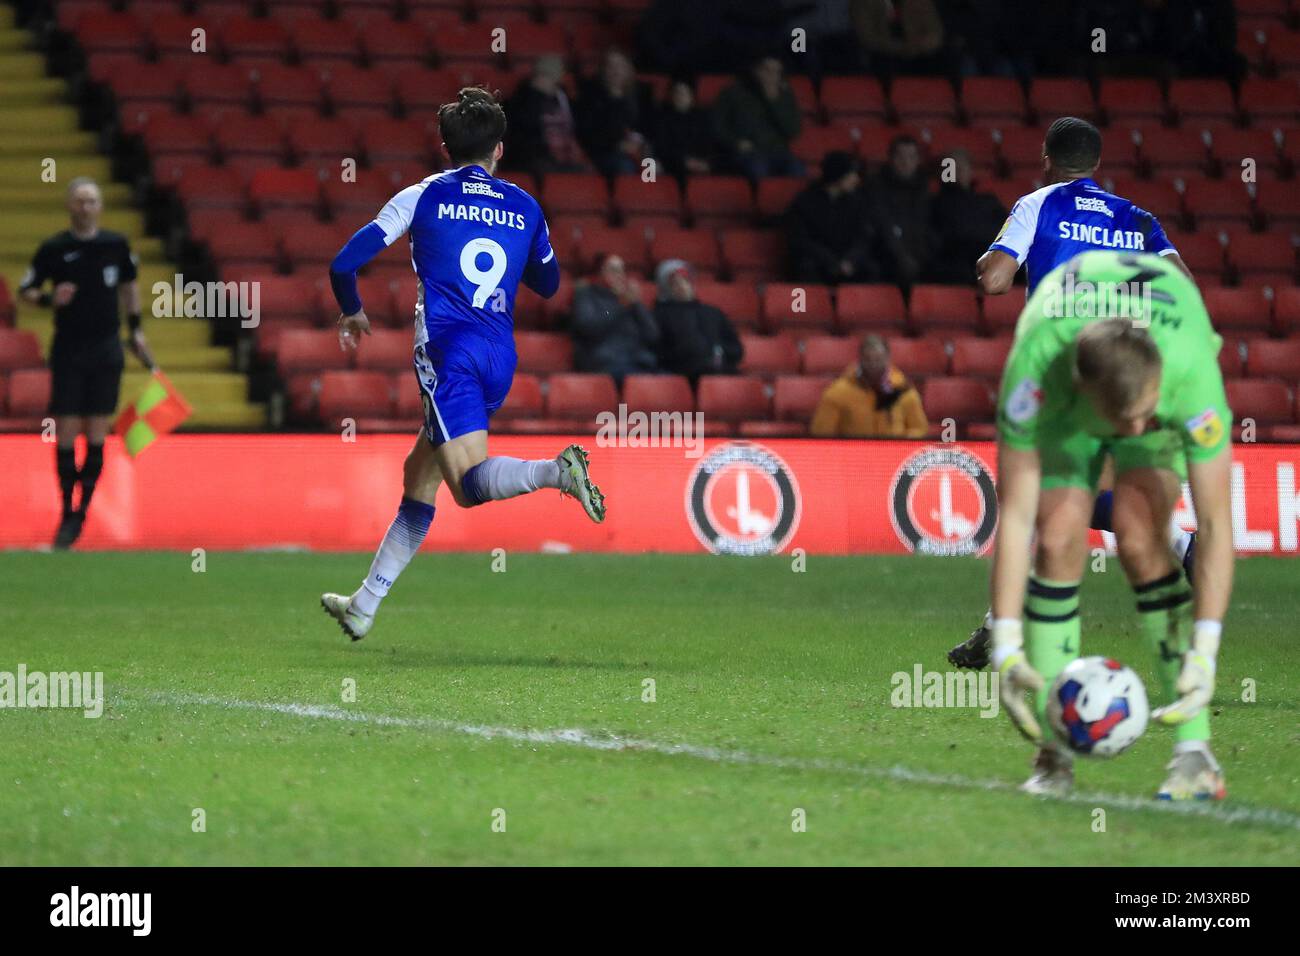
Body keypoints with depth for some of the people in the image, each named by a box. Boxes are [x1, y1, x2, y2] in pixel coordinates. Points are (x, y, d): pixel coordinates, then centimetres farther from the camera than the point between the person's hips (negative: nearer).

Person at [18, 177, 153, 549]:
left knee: (97, 435, 0)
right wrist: (48, 298, -17)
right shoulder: (53, 248, -5)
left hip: (106, 350, 2)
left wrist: (136, 328, 16)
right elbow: (25, 289, 3)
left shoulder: (116, 245, 2)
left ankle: (82, 513, 9)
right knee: (66, 434, -3)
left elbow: (128, 284, 19)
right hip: (68, 351, -2)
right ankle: (67, 512, 8)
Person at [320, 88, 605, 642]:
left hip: (447, 350, -5)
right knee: (419, 476, 14)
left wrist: (351, 312, 21)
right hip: (501, 356, 5)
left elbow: (345, 262, 2)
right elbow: (548, 284, 27)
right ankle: (364, 607, 17)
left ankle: (556, 471, -41)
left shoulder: (422, 197, 5)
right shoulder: (524, 207, 13)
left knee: (470, 482, -14)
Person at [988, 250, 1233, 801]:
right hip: (1065, 403, 1)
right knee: (1058, 538, -18)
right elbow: (1014, 516, -35)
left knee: (1139, 537, -23)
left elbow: (1215, 525, -35)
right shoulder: (1035, 369, -42)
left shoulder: (1191, 372, -43)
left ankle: (1195, 752, -19)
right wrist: (1006, 647, -39)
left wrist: (1204, 653, -40)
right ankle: (1054, 755, -8)